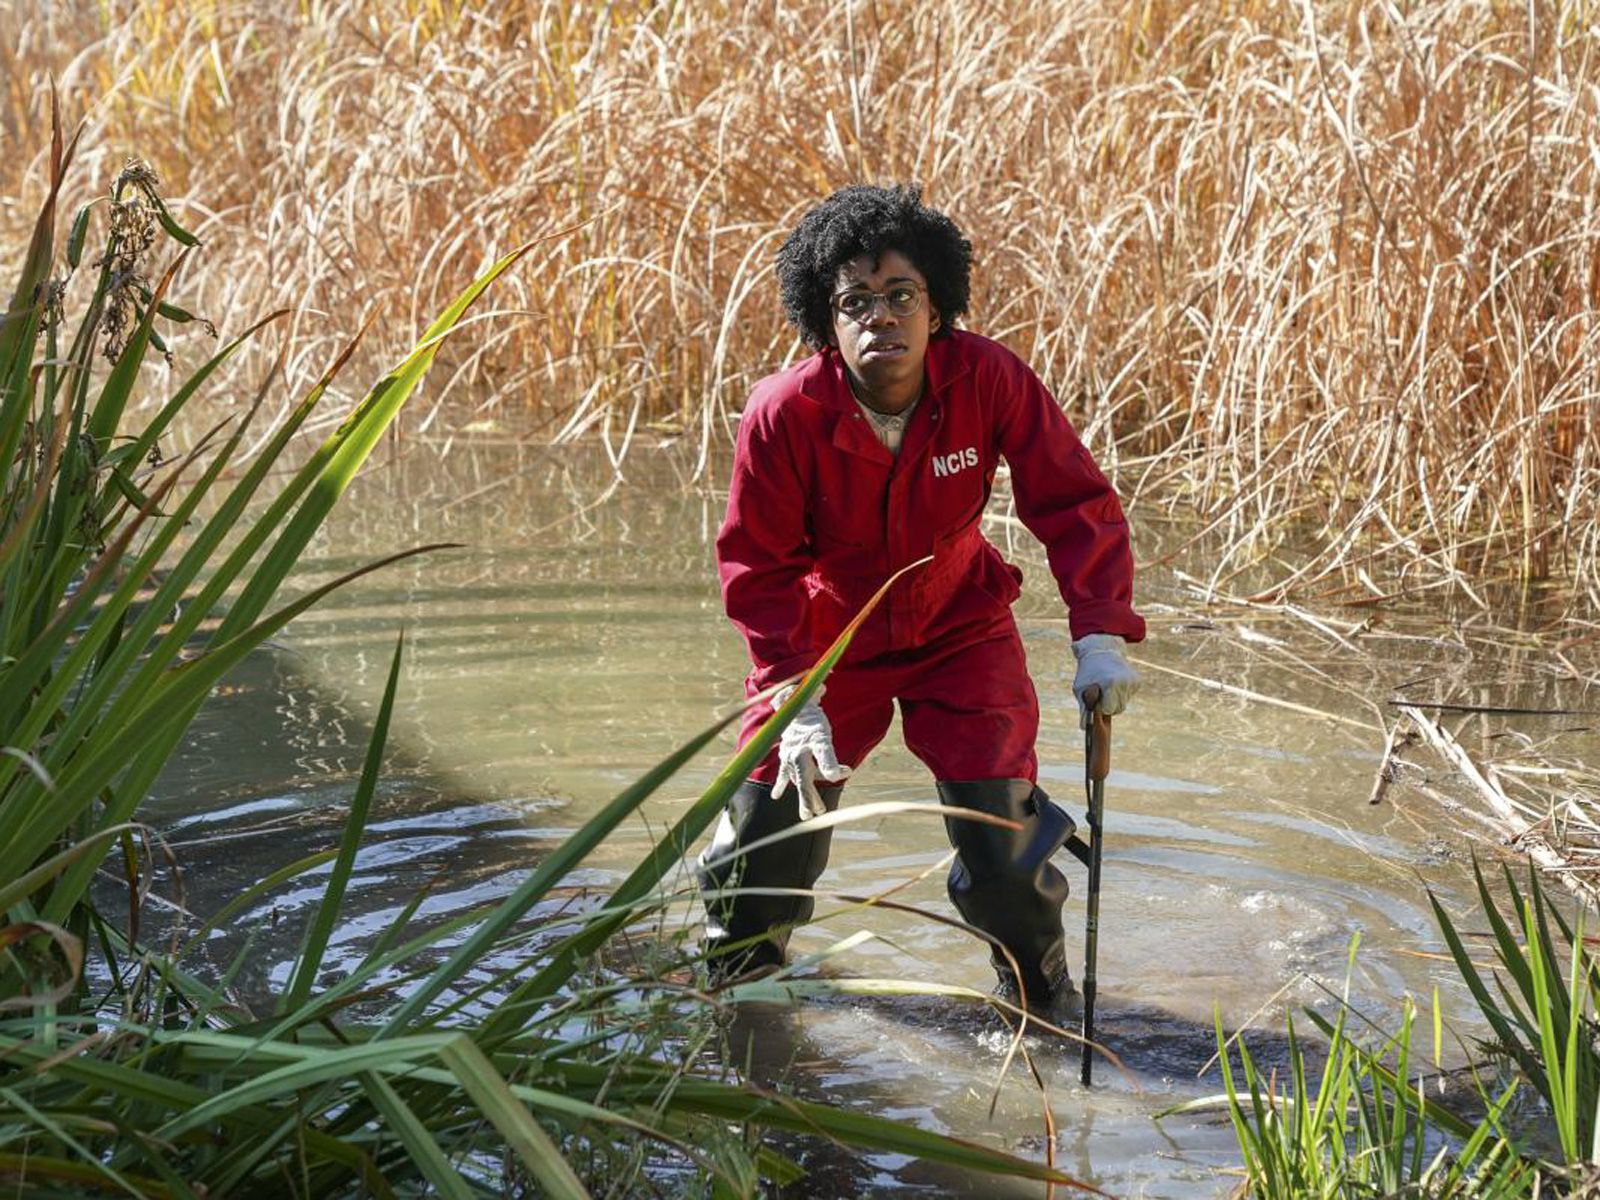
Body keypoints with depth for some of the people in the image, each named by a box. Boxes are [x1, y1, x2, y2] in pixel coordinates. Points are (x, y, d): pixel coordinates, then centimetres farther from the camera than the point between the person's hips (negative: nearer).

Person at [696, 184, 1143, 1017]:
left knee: (997, 822, -8)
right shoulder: (785, 414, -25)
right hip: (829, 631, 0)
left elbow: (1073, 502, -18)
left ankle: (1042, 996, 19)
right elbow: (758, 565, -16)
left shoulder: (987, 380, -24)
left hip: (960, 628, 0)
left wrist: (1100, 636, -28)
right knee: (769, 821, 1)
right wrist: (797, 701, -23)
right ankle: (735, 980, 32)